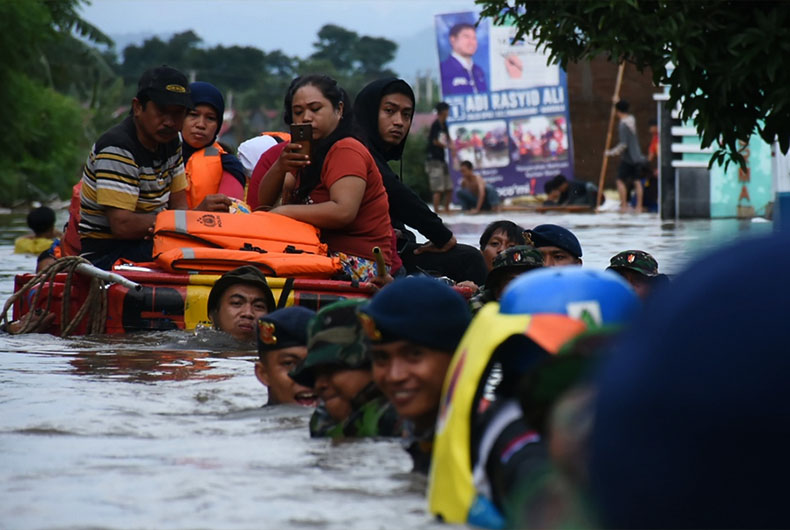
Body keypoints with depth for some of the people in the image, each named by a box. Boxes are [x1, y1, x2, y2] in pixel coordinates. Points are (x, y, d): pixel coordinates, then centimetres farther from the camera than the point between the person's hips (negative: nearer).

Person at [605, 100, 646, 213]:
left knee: (621, 181, 2)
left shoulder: (623, 125, -17)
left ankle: (624, 205, 1)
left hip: (627, 158, -8)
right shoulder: (632, 119, 6)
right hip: (637, 156, 8)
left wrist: (611, 152, -14)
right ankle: (639, 206, 7)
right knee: (637, 182, 7)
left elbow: (623, 145, -22)